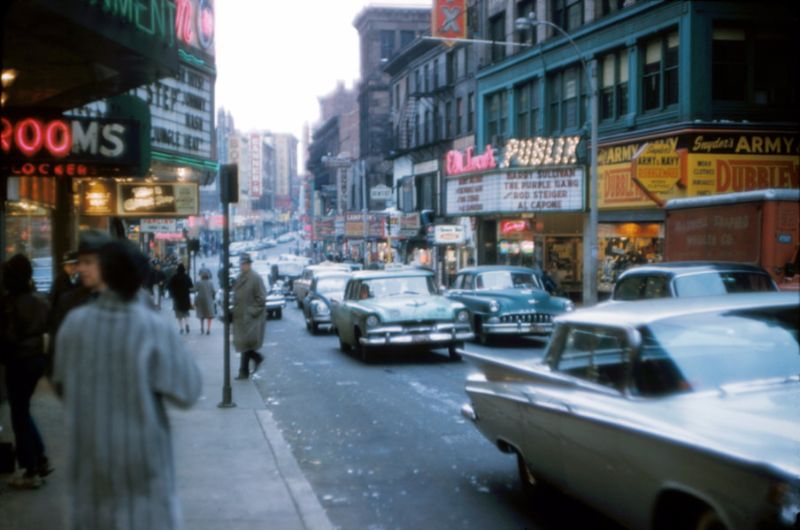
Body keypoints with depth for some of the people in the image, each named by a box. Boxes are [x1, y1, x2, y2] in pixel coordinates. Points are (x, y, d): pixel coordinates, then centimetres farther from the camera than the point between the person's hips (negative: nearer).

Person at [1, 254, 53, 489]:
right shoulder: (40, 300, 3)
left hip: (19, 362, -7)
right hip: (36, 358, 7)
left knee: (19, 416, 3)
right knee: (24, 412, 21)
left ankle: (30, 472, 8)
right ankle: (41, 461, 23)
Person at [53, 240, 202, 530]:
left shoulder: (74, 322, -7)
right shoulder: (154, 328, -16)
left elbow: (61, 385, 5)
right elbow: (188, 391, -12)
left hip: (89, 454, 3)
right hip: (142, 453, -3)